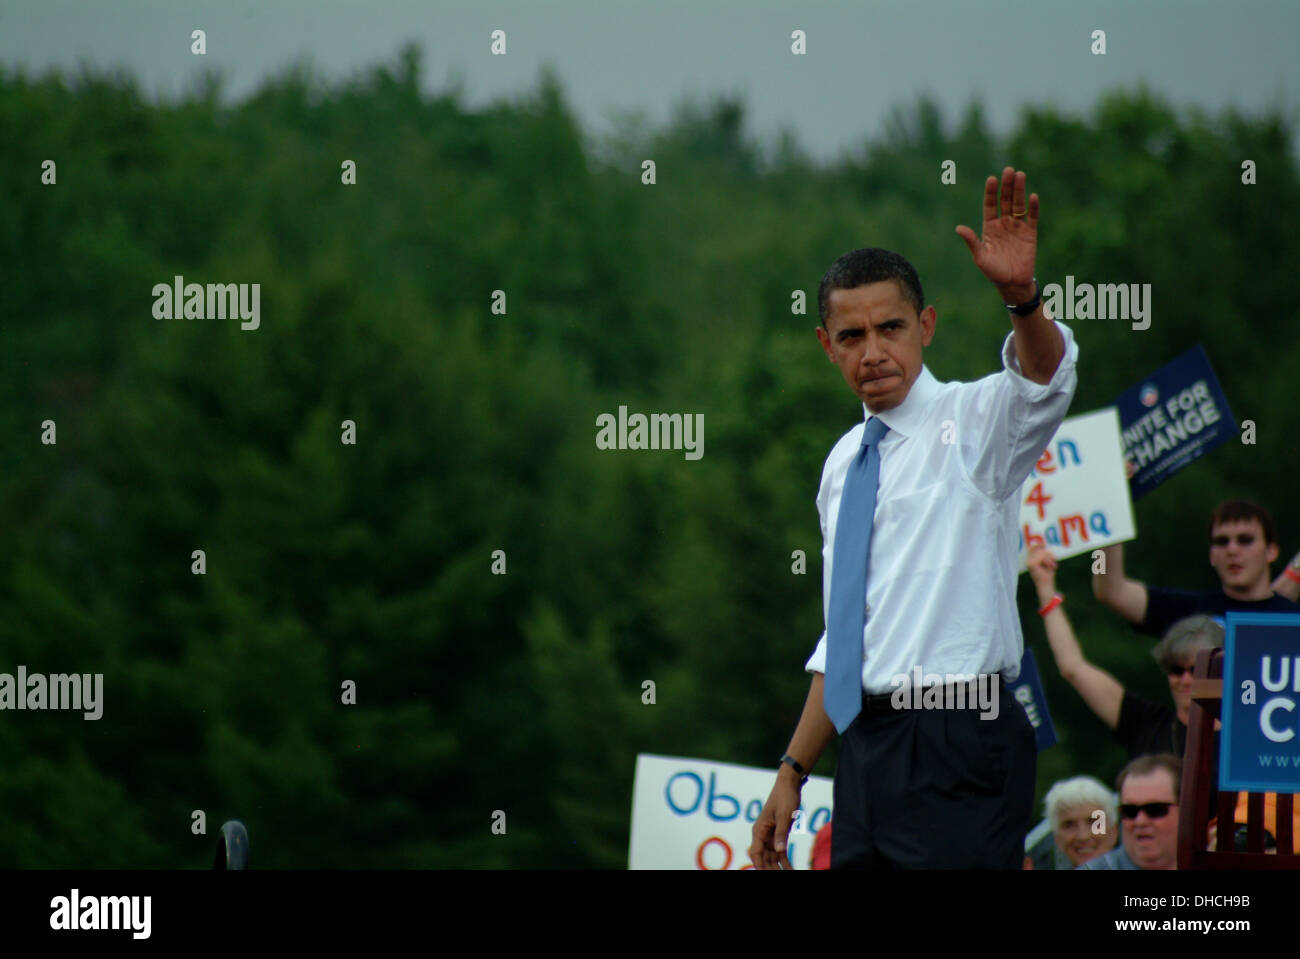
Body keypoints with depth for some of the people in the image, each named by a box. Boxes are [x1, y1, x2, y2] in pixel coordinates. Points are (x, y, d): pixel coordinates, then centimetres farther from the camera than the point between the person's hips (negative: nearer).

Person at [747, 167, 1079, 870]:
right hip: (868, 748, 7)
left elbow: (1044, 377, -24)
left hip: (959, 747, -7)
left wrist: (1021, 296, -45)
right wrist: (793, 774, 21)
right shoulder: (844, 464, 19)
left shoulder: (975, 422, 0)